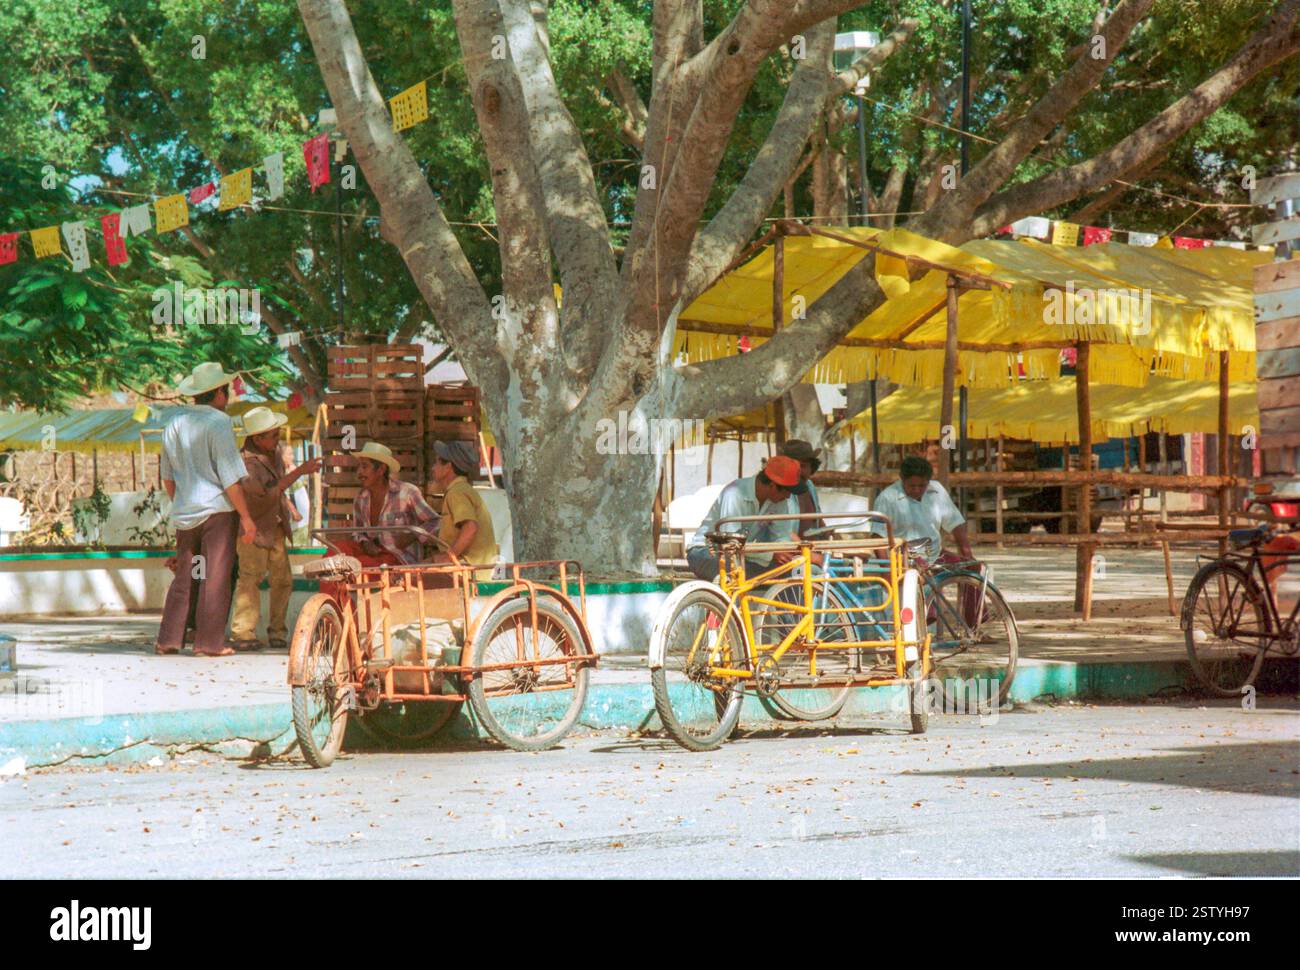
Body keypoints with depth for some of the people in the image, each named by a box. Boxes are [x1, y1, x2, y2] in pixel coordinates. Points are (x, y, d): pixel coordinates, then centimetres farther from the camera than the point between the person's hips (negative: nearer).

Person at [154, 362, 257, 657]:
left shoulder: (174, 425, 10)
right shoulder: (218, 423, -11)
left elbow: (167, 477, 18)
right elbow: (230, 477, -14)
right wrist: (246, 517, -10)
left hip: (185, 512, 6)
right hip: (218, 509, -6)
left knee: (184, 577, 12)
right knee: (215, 577, -2)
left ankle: (168, 639, 9)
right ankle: (209, 642, -3)